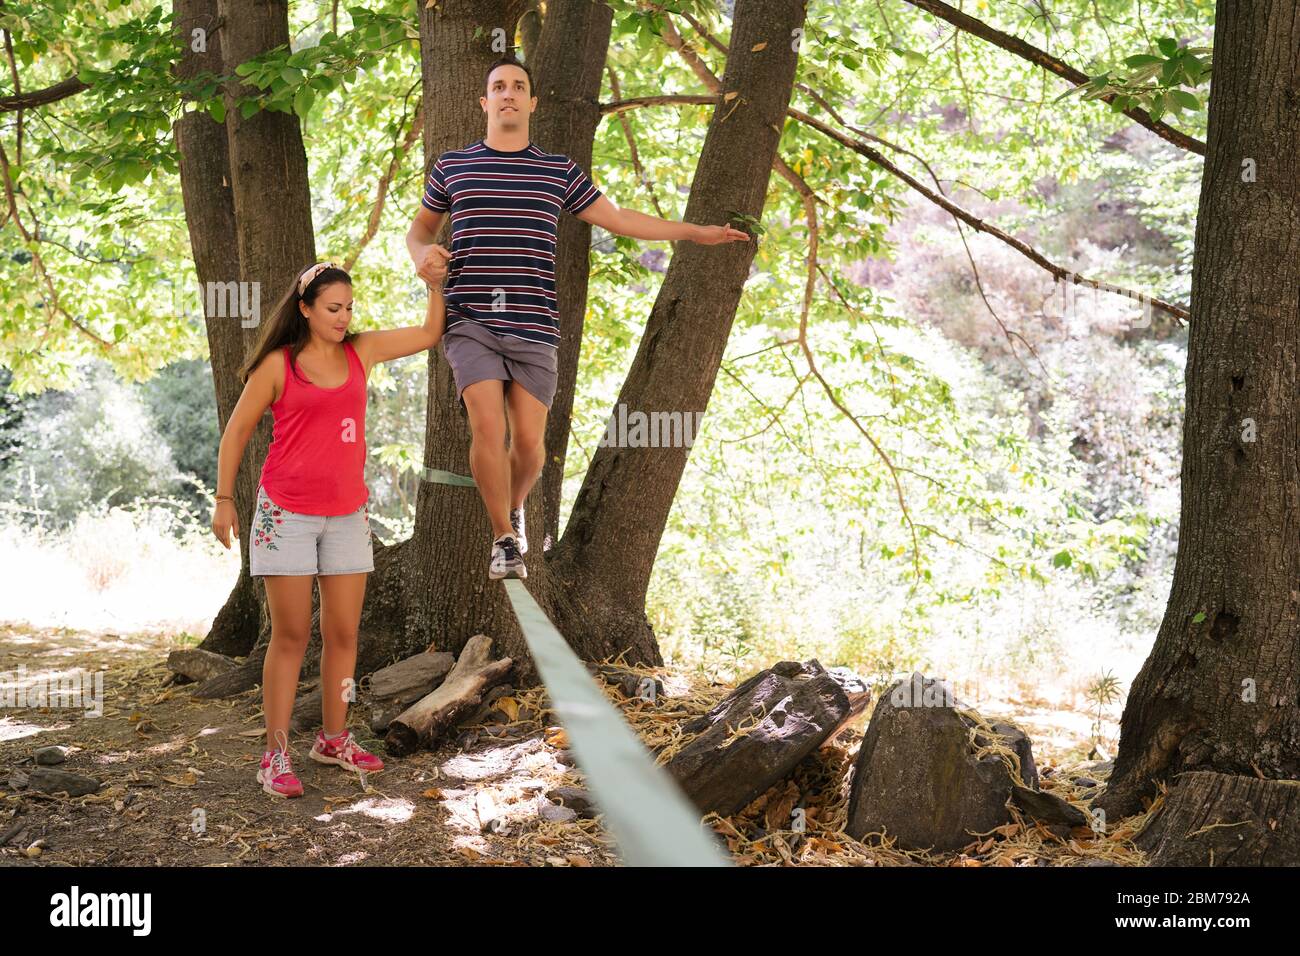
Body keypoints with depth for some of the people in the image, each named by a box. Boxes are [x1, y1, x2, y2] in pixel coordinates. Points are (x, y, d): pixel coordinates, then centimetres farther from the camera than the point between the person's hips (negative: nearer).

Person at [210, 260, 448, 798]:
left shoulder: (361, 351, 8)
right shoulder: (277, 365, -3)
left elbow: (431, 334, 14)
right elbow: (237, 431, 3)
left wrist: (434, 283, 2)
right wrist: (223, 500, -1)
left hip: (347, 515, 4)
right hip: (286, 513, -4)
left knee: (343, 633, 6)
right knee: (290, 636, -4)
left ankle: (333, 739, 19)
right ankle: (276, 755, 1)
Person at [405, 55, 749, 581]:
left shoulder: (559, 171, 12)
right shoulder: (452, 166, 11)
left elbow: (617, 218, 19)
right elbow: (421, 225, 25)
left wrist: (697, 232, 17)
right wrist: (422, 254, 0)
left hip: (534, 326, 1)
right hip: (471, 321, -1)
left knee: (529, 440, -3)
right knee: (487, 427, -17)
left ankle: (514, 507, 31)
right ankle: (504, 538, 1)